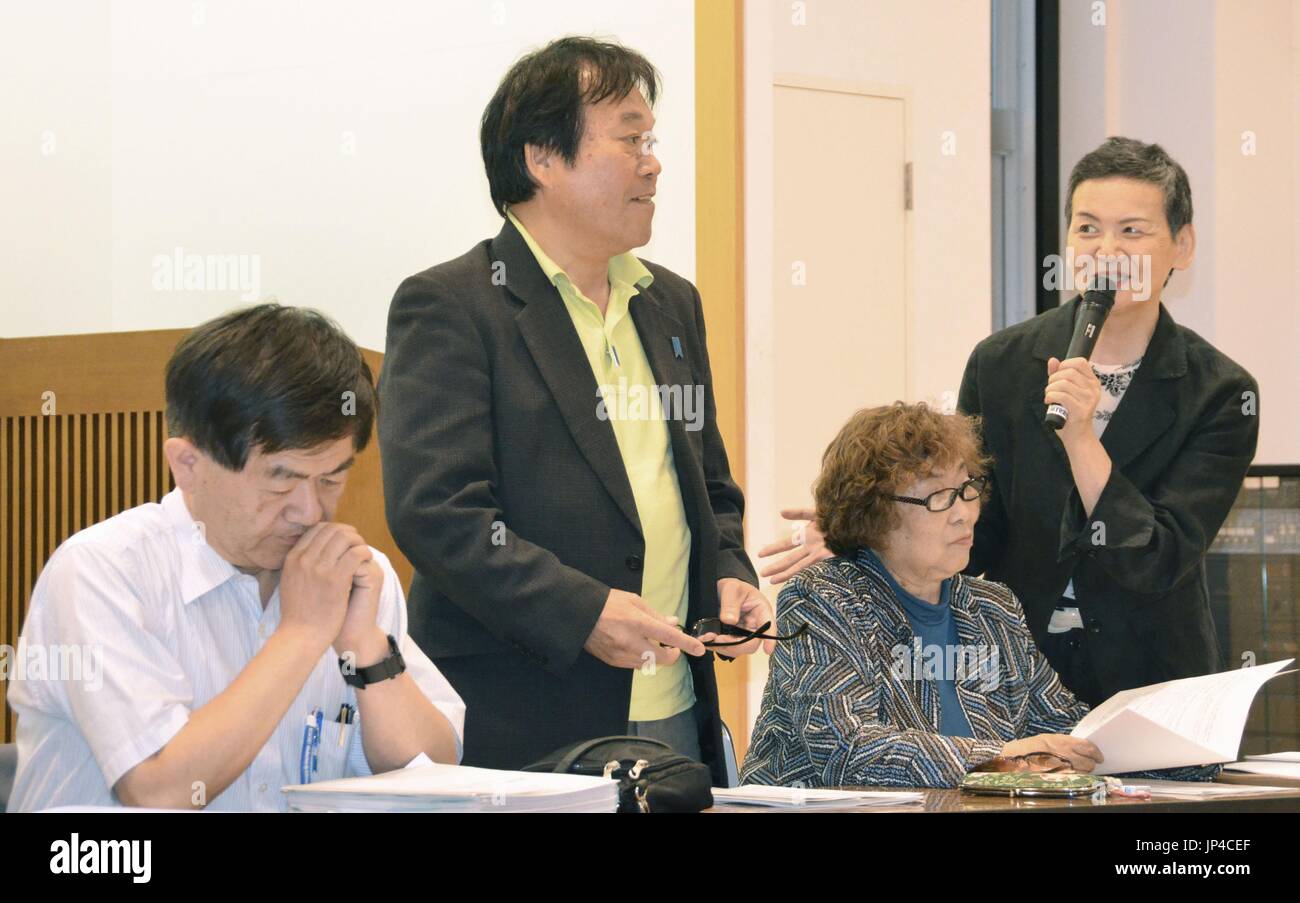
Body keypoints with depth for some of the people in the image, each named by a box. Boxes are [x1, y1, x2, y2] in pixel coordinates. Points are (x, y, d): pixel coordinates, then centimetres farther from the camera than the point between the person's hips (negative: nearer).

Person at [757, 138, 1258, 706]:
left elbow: (1156, 563, -12)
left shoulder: (1221, 393, -7)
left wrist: (1080, 438, -22)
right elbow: (976, 535, 4)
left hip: (1149, 686, -1)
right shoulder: (1000, 363, 0)